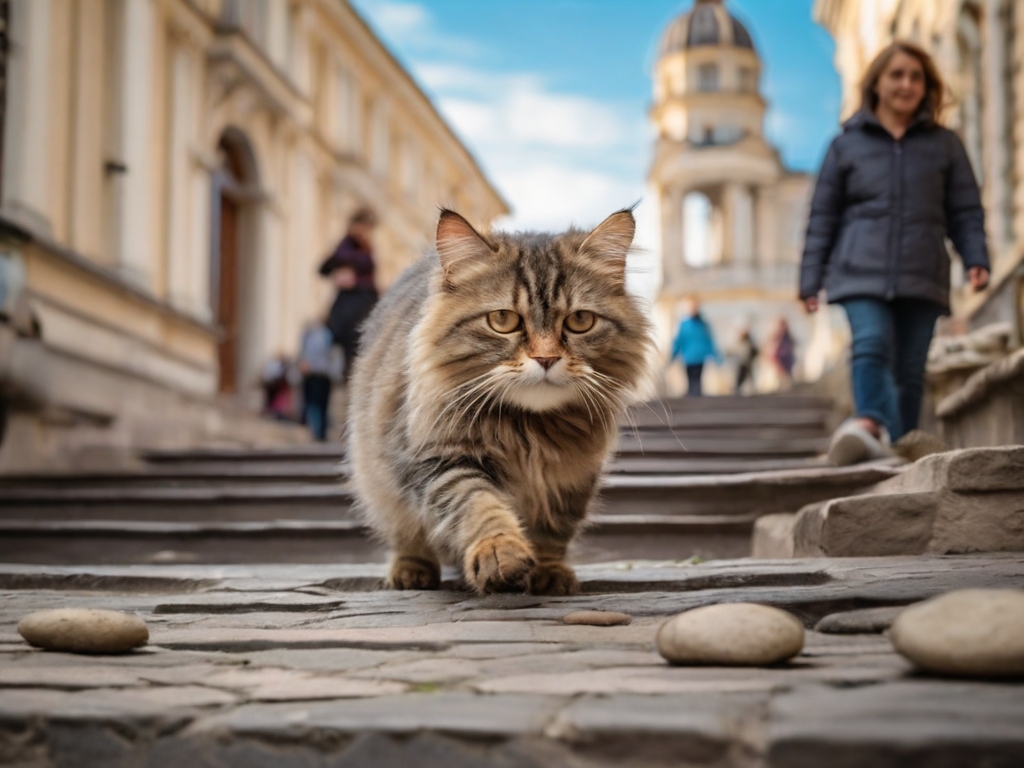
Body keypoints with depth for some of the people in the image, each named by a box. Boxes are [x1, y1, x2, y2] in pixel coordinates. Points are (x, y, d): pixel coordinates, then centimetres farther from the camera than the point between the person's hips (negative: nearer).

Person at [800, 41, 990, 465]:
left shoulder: (945, 145, 15)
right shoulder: (847, 144, 13)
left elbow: (965, 211, 12)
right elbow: (823, 216, 11)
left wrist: (976, 260, -4)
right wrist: (810, 279, 5)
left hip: (921, 276, 2)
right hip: (861, 271, -2)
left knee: (910, 368, -1)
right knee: (871, 344, -25)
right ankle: (873, 425, -44)